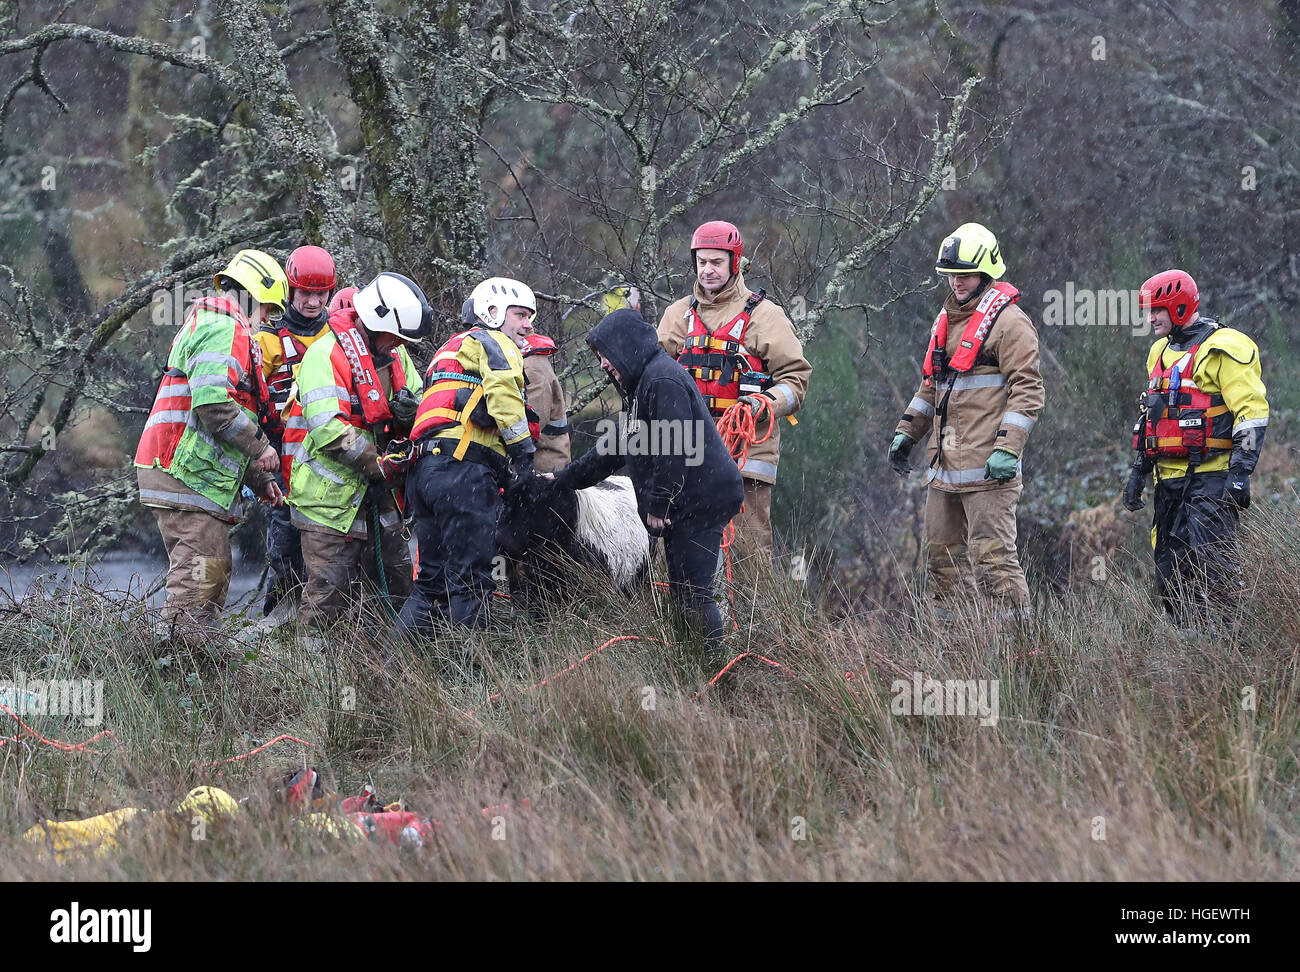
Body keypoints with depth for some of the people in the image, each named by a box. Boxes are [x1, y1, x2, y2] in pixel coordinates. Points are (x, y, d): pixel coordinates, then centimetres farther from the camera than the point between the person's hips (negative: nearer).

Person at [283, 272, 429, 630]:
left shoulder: (395, 355, 9)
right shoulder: (326, 355, -16)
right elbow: (328, 428, -25)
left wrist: (410, 411, -9)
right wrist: (382, 465, -23)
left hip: (376, 498, 8)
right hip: (331, 497, -8)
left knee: (399, 589, 10)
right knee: (331, 600, -8)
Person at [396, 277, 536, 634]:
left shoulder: (451, 348, 35)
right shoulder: (494, 342, 7)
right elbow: (503, 393, -12)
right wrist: (524, 454, -9)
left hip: (424, 467, 9)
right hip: (464, 468, -9)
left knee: (433, 581, 10)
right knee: (470, 579, -11)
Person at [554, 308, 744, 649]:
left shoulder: (663, 380, -15)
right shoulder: (642, 382, 21)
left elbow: (674, 449, -22)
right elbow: (616, 446, 28)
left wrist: (658, 505, -17)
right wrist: (563, 478, 28)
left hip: (699, 502, -11)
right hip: (687, 506, 11)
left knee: (692, 595, -10)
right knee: (683, 595, 11)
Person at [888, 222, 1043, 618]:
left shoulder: (1008, 321, -8)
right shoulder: (947, 320, 19)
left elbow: (1027, 390, -13)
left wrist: (1007, 449, -21)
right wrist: (906, 432, 21)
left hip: (986, 465, -9)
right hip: (945, 462, 9)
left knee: (993, 555, -12)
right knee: (944, 555, 11)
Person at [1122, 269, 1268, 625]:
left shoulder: (1222, 349, -9)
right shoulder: (1162, 351, 18)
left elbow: (1251, 413, -14)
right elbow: (1150, 417, 28)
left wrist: (1241, 472, -20)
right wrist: (1139, 470, 23)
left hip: (1210, 478, -9)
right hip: (1171, 479, 9)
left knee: (1213, 566, -14)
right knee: (1171, 570, 8)